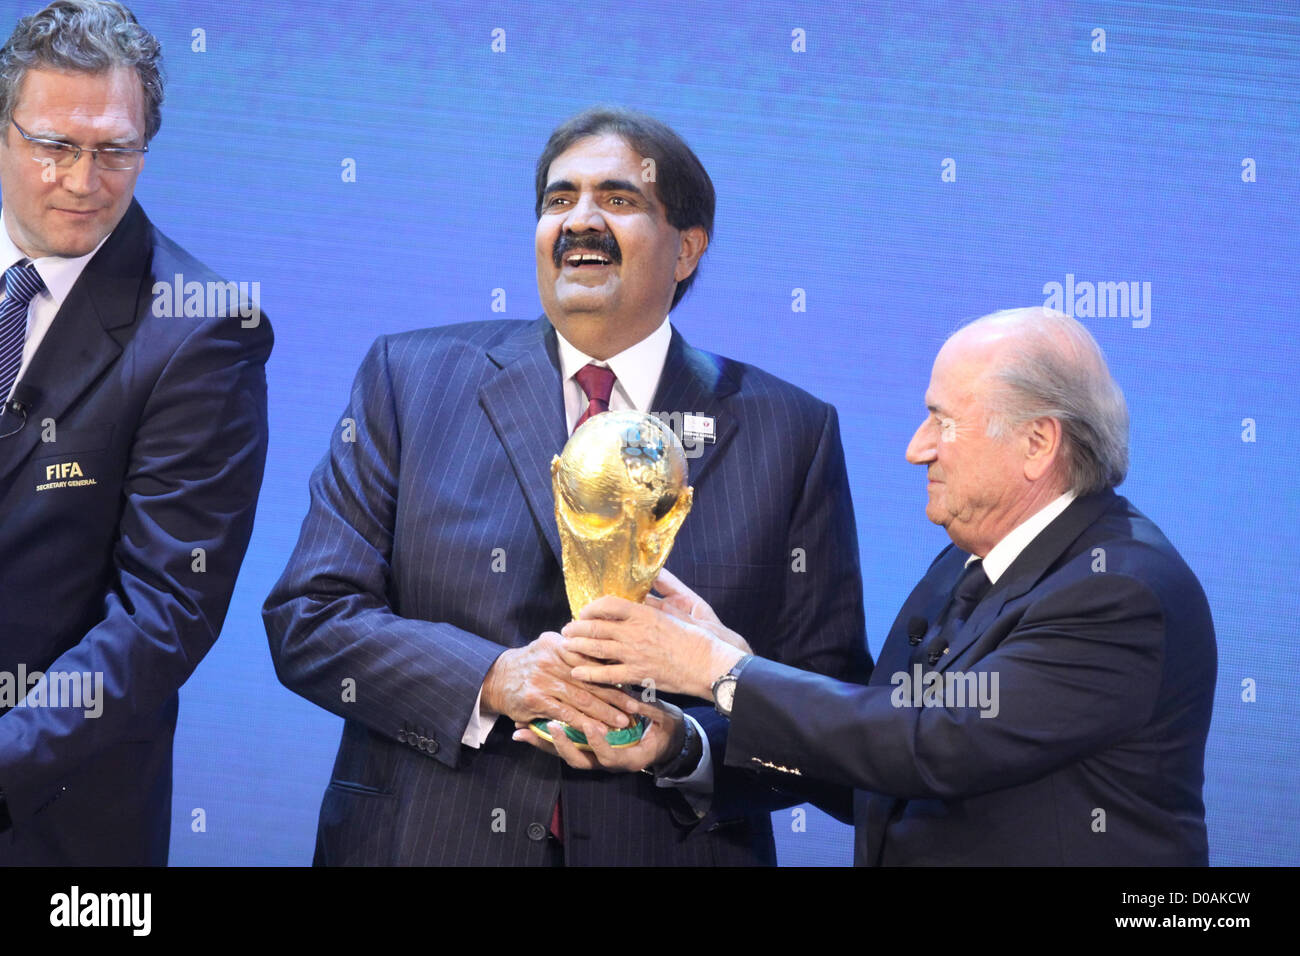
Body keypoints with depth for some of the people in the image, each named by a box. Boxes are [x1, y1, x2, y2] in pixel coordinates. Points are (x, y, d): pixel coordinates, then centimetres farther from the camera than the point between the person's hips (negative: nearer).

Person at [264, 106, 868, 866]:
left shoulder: (791, 432, 0)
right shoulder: (410, 378, 1)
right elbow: (307, 618, -4)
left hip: (667, 847, 0)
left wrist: (685, 745, -19)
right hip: (424, 841, 0)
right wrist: (493, 680, -18)